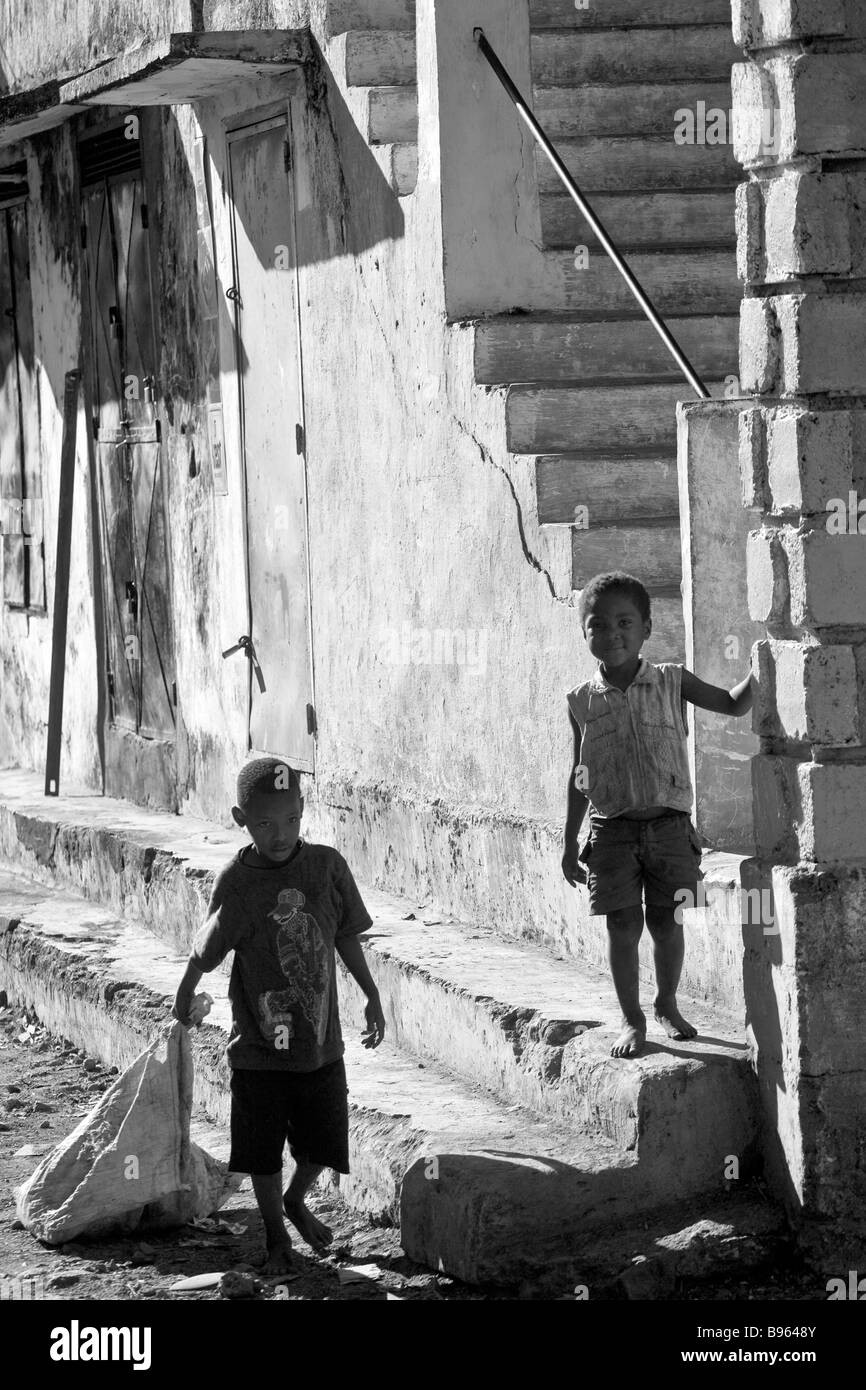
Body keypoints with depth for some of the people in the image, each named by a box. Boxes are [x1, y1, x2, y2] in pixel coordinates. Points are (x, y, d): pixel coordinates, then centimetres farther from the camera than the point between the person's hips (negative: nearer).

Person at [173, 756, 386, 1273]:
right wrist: (185, 997, 6)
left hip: (321, 1042, 2)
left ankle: (296, 1201, 43)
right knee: (263, 1152, 8)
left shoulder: (328, 866, -7)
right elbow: (205, 953, -2)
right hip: (260, 1045, -2)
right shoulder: (237, 882, -14)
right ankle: (277, 1237, 31)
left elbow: (346, 936, 7)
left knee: (323, 1143, 12)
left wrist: (373, 997, 10)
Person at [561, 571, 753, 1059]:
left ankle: (668, 1004, 27)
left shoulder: (672, 682, 2)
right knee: (623, 926, 0)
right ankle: (632, 1020, 13)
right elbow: (580, 777, 9)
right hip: (612, 830, 0)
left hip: (669, 825, 0)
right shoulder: (583, 701, 4)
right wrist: (570, 844, 9)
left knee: (667, 922, 5)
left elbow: (734, 704, 7)